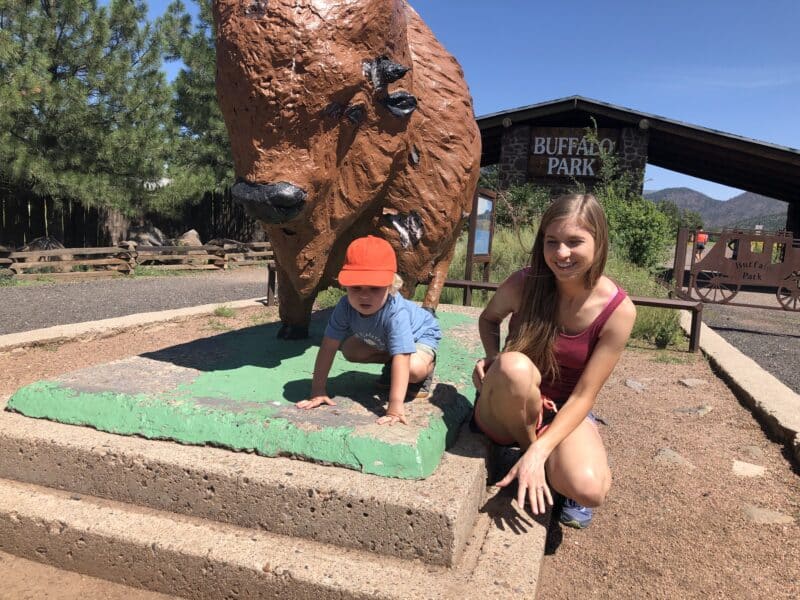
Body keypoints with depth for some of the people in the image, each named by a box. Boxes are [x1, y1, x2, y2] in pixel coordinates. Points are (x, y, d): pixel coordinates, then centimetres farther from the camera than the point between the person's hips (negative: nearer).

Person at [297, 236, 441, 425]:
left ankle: (427, 367, 2)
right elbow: (328, 346, -26)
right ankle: (390, 361, 14)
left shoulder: (396, 313, -46)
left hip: (421, 333, -6)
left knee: (414, 368, -34)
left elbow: (401, 358, -51)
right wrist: (318, 391, -26)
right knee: (349, 349, -4)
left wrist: (395, 406, -57)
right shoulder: (346, 306, -30)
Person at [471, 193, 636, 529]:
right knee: (515, 365, -36)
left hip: (565, 412, 0)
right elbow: (489, 318, 8)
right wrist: (492, 358, -14)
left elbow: (583, 395, -17)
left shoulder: (618, 311, -17)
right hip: (505, 414, 1)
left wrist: (539, 452, -29)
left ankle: (551, 465, 7)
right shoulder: (522, 285, -16)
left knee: (589, 490, -31)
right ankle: (533, 458, -8)